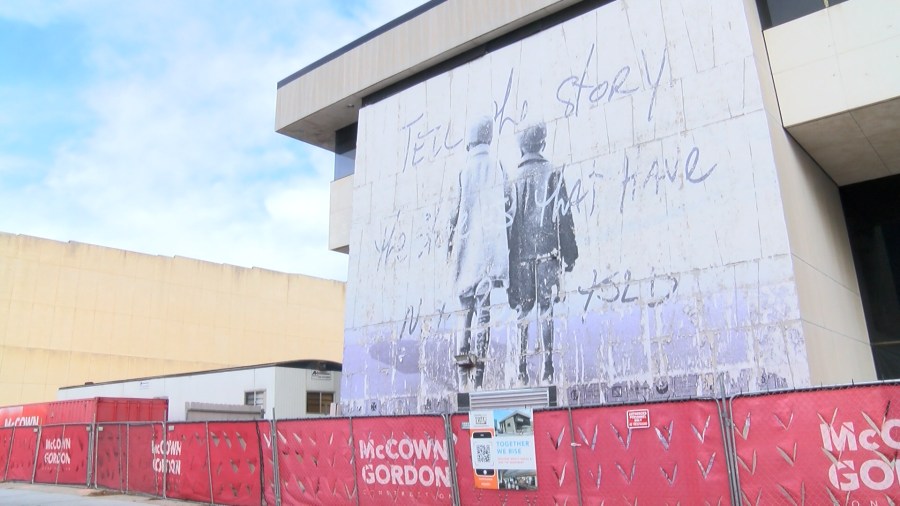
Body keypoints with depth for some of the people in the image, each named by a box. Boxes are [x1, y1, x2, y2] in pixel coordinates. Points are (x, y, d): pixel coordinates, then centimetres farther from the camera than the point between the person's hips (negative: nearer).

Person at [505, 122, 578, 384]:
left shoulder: (513, 180, 8)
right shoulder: (553, 174, 4)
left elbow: (506, 221, 6)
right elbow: (564, 217, 0)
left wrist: (505, 260, 10)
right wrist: (569, 255, 3)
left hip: (519, 254, 2)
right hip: (547, 251, -1)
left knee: (522, 312, 5)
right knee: (545, 309, -2)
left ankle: (522, 371, 4)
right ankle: (547, 368, -6)